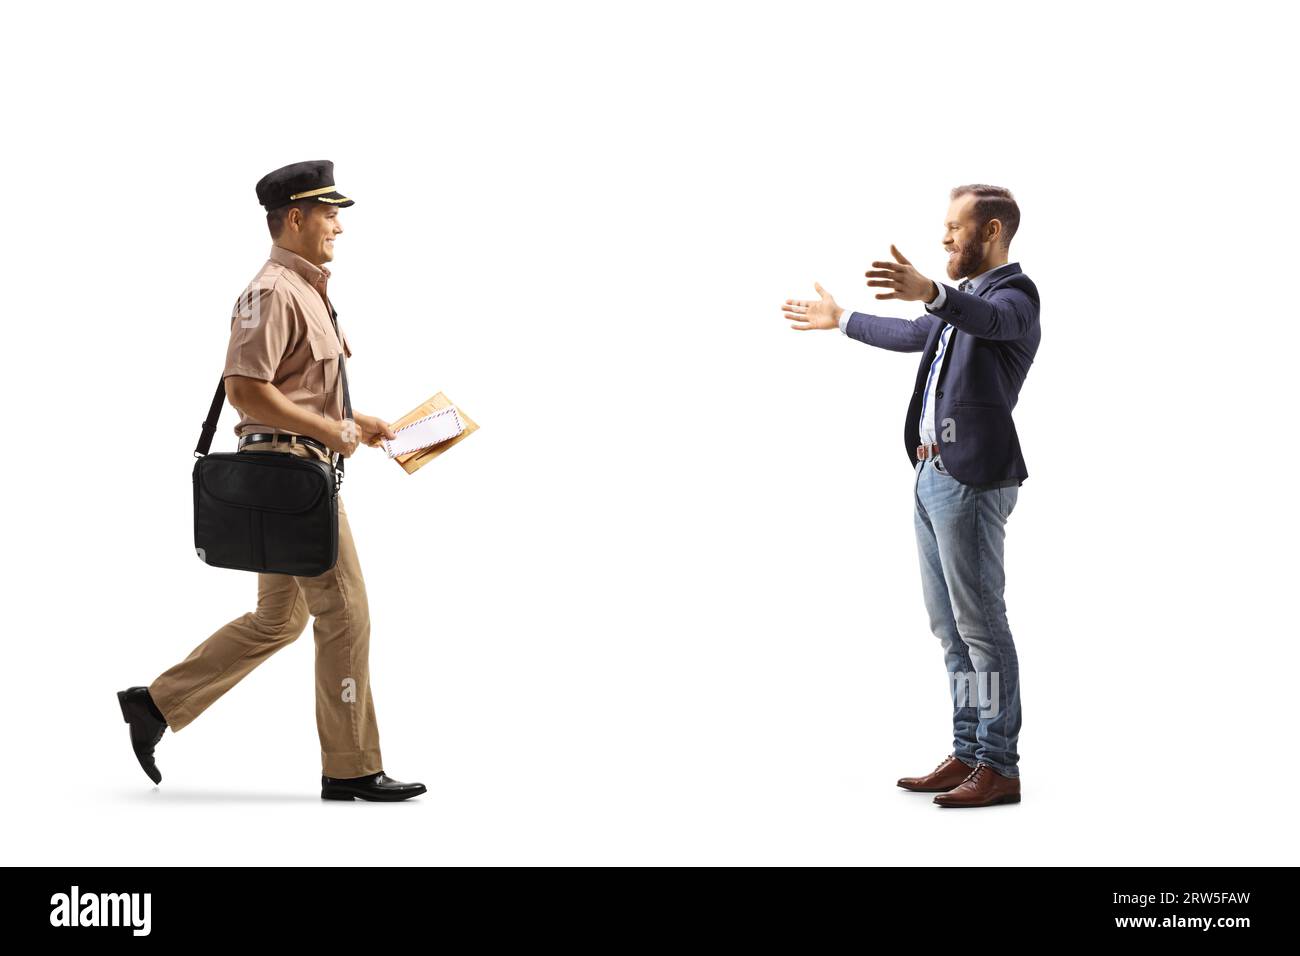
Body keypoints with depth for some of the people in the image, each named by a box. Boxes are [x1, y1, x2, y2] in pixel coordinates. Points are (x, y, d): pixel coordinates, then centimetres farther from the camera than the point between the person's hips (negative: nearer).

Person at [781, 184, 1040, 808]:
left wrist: (929, 291, -53)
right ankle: (967, 754, 17)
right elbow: (914, 334, 36)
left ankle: (1000, 768, -2)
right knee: (950, 626, 11)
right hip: (933, 475, 10)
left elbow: (988, 319, -33)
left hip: (970, 479, -10)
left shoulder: (1013, 294, -9)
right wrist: (840, 320, 47)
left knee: (980, 622, -8)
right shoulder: (964, 300, 20)